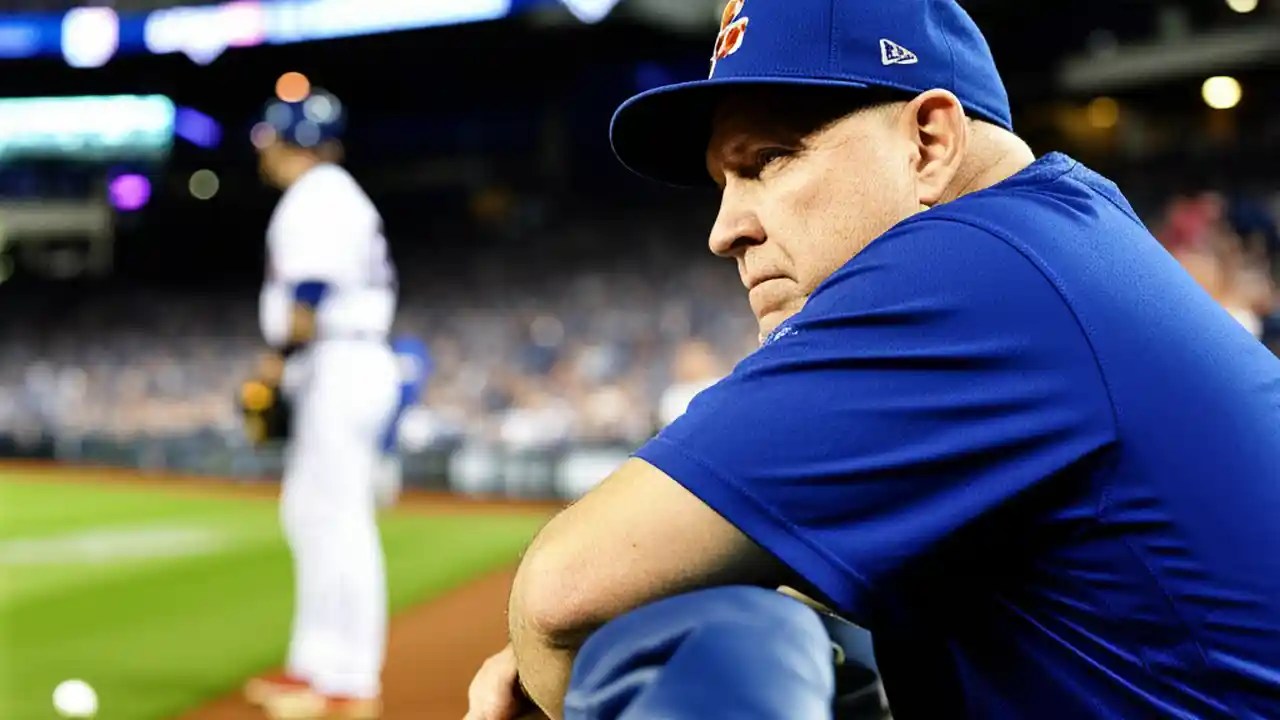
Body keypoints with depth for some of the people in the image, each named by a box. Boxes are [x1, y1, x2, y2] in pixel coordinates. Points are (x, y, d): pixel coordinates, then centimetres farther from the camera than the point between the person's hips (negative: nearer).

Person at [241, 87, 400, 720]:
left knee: (339, 519, -10)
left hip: (337, 365, -11)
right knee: (309, 514, 16)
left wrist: (279, 371, -14)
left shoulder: (315, 196, -9)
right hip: (359, 362, 11)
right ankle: (317, 668, 23)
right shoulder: (344, 196, 21)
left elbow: (309, 296, -18)